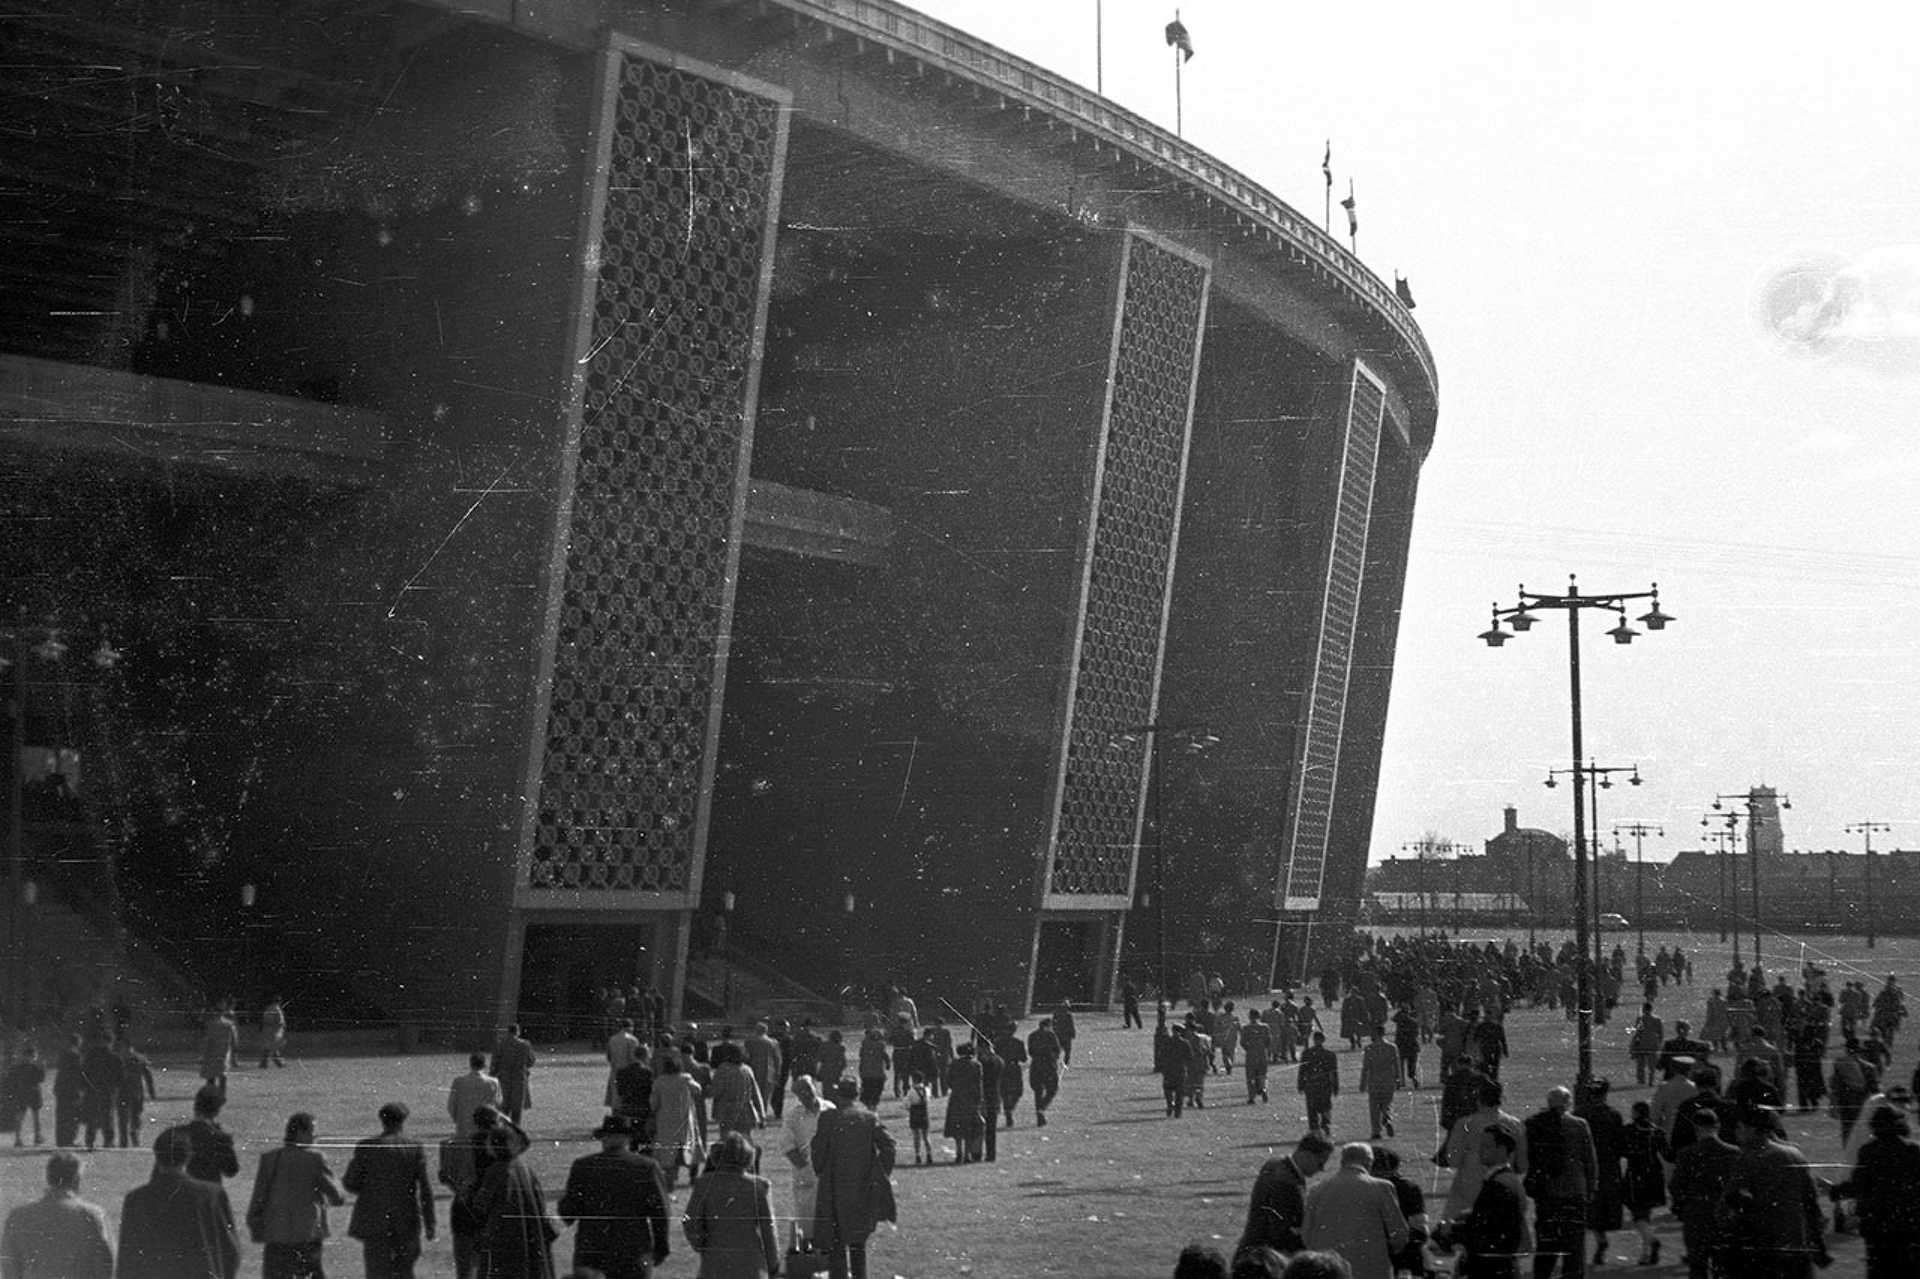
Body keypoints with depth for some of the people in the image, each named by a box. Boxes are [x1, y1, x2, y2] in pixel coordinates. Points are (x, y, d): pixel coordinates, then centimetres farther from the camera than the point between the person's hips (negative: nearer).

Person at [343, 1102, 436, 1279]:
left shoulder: (366, 1147, -4)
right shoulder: (415, 1148, -3)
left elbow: (350, 1185, 0)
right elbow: (425, 1189, -4)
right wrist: (429, 1224, 1)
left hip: (375, 1223, -1)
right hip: (406, 1223, 1)